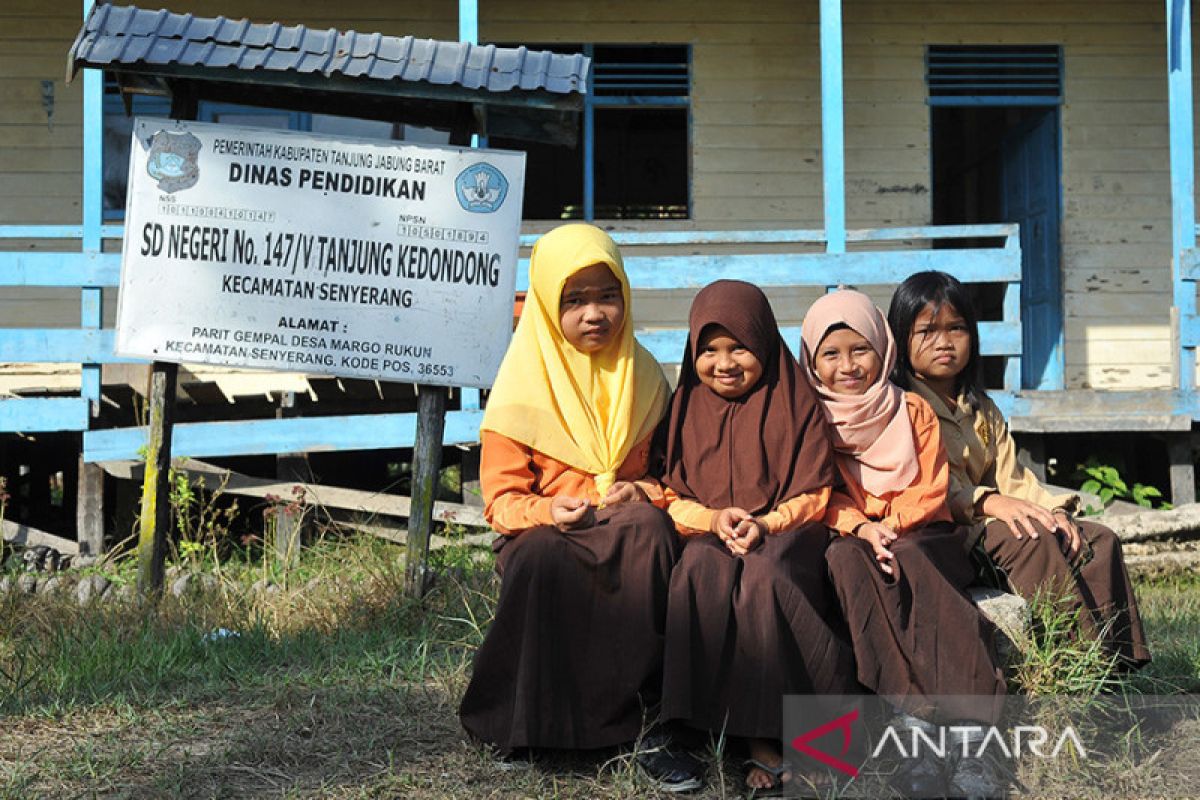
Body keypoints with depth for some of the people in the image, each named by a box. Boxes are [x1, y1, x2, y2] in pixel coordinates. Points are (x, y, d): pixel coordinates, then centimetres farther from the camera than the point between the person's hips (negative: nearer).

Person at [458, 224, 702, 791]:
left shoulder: (643, 378, 10)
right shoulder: (524, 388, 1)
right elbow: (502, 497, 0)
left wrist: (643, 493, -10)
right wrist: (550, 511, -22)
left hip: (628, 532, 2)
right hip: (546, 531, -2)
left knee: (648, 526, -34)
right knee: (541, 558, -38)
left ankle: (649, 717, -31)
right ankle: (535, 720, -23)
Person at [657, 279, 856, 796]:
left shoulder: (795, 404, 5)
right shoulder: (685, 408, 12)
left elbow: (814, 493, 2)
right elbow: (673, 496, 10)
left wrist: (767, 523, -17)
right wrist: (715, 519, -11)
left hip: (786, 533, -2)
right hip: (710, 535, 2)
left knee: (764, 576, -37)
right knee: (700, 572, -34)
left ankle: (770, 730, -28)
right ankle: (757, 737, -33)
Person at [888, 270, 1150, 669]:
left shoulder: (981, 409, 22)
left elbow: (1011, 476, 14)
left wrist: (1051, 510, -7)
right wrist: (989, 503, -31)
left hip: (983, 525, 9)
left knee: (1099, 541, -3)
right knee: (1029, 538, -32)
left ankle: (1116, 664, -12)